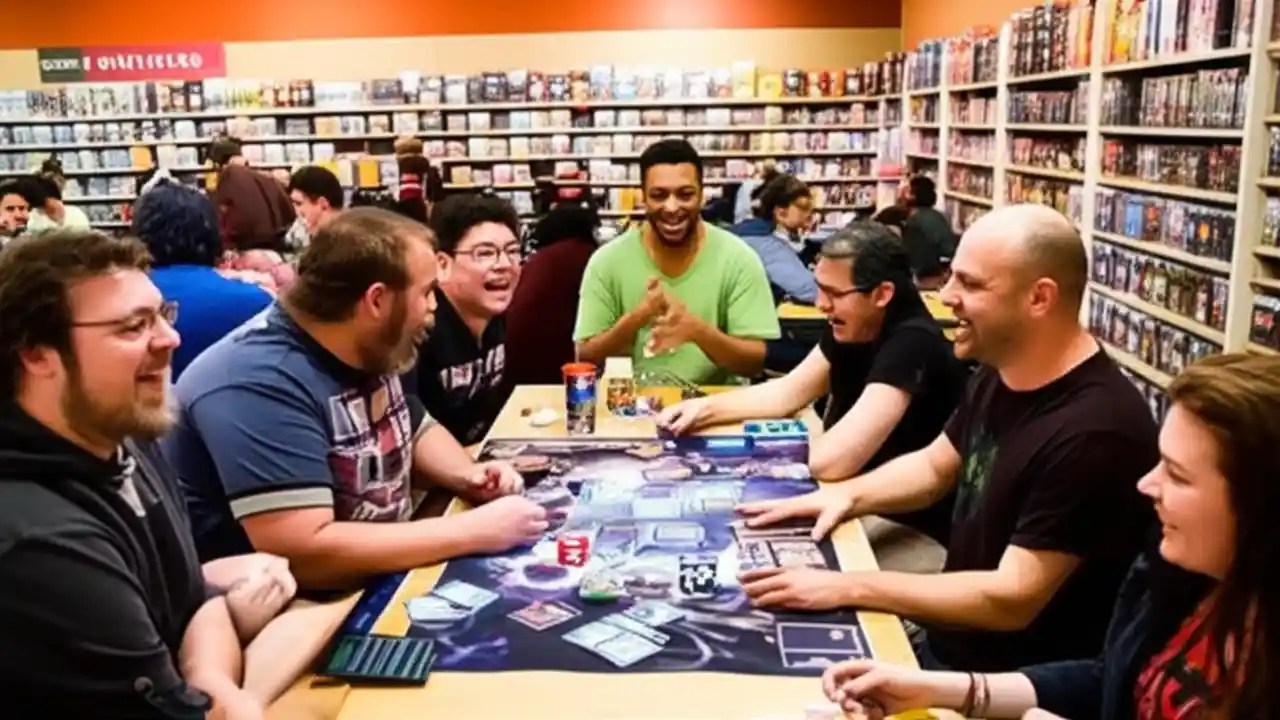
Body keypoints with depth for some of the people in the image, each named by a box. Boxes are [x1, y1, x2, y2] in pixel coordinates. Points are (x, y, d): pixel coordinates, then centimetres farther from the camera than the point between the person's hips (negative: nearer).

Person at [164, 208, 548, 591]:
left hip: (379, 584, 8)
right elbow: (305, 555, -34)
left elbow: (419, 429, 18)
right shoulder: (259, 385, -26)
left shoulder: (368, 353, 1)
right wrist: (475, 531, -27)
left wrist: (466, 473, -4)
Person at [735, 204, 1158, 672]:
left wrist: (846, 589, -27)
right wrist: (848, 496, -2)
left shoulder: (1094, 433, -29)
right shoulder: (998, 376, 1)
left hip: (1020, 684, -8)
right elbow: (935, 466, 17)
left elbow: (1012, 600, -28)